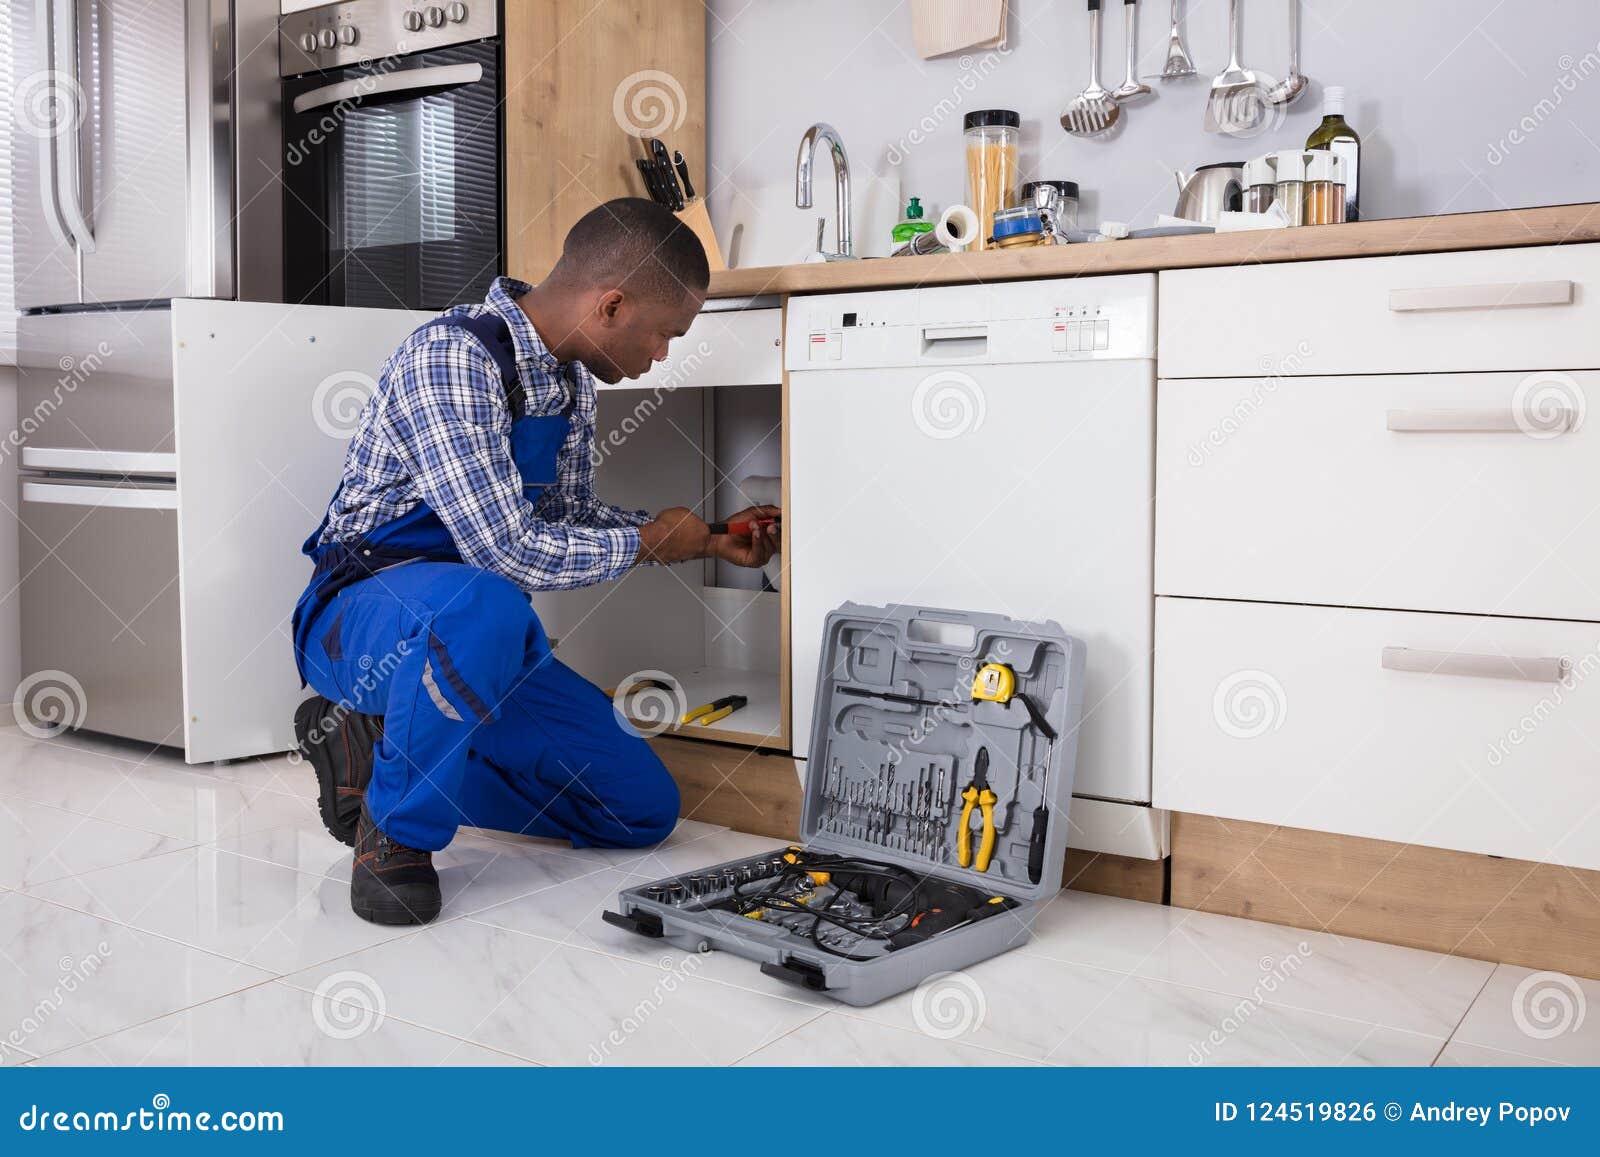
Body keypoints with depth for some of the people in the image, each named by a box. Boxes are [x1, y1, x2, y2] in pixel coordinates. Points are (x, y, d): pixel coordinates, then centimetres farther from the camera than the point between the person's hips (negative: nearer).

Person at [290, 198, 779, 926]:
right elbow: (510, 551, -30)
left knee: (645, 808, 2)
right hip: (361, 614, -8)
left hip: (475, 623, 8)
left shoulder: (571, 379, 5)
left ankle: (377, 745, 9)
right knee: (481, 602, -43)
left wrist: (707, 542, 12)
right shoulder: (451, 356, -24)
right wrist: (649, 543, -15)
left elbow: (571, 517, 17)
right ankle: (396, 829, -16)